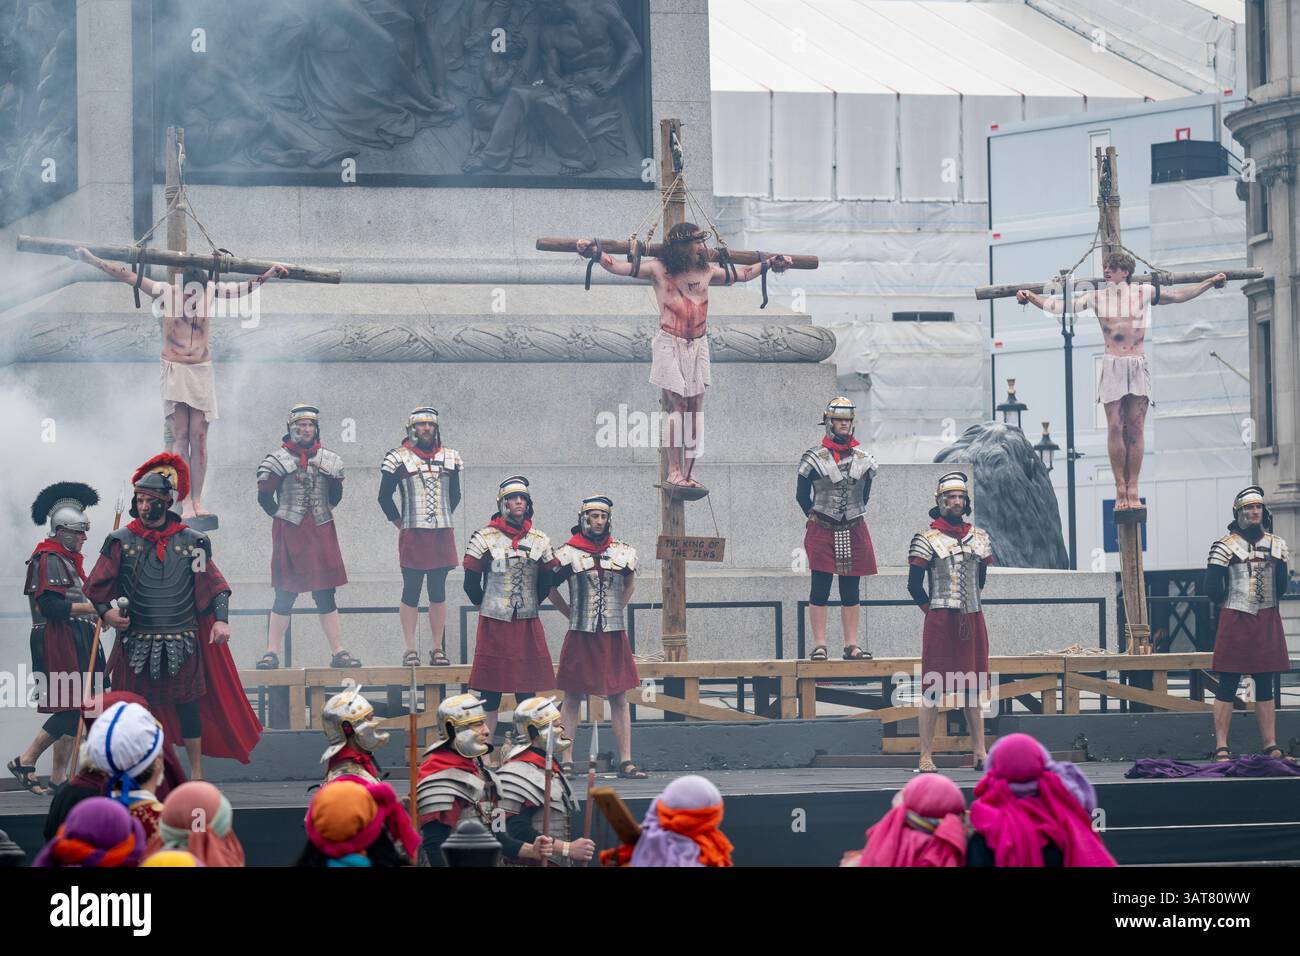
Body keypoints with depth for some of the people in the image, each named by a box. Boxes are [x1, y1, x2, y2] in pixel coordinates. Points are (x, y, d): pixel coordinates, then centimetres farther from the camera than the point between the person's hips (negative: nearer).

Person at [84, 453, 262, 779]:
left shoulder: (190, 543, 2)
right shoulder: (122, 542, 1)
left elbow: (214, 585, 2)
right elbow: (96, 586, 3)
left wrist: (221, 619, -12)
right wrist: (106, 612, -14)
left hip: (182, 642, 0)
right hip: (136, 642, 0)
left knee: (188, 703, 5)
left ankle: (196, 773, 14)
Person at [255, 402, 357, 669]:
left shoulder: (329, 461, 9)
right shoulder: (278, 460, -2)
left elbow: (335, 496, 20)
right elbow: (264, 497, 1)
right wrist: (283, 517, 4)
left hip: (321, 533, 3)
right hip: (289, 535, -3)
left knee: (326, 596, 3)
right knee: (284, 596, -2)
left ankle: (338, 652, 3)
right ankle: (272, 652, 3)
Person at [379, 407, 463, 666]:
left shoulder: (449, 457, 10)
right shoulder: (398, 459, -1)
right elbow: (385, 496, 3)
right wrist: (402, 525, 5)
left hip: (442, 536, 3)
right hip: (412, 536, -3)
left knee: (438, 591, 5)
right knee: (411, 592, -2)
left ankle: (437, 649, 9)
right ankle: (410, 650, 0)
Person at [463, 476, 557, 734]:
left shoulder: (540, 541, 8)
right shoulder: (484, 538, -3)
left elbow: (546, 583, 16)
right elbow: (471, 584, 0)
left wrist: (529, 607, 13)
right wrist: (486, 606, 8)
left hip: (528, 625, 3)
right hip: (494, 625, -3)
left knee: (527, 690, 5)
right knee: (490, 693, -2)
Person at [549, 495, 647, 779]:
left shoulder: (623, 552, 7)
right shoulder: (569, 553, -2)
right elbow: (549, 586, 9)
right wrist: (571, 614, 5)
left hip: (614, 636, 3)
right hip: (580, 636, -3)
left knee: (619, 697, 2)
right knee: (572, 697, 0)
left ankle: (626, 761, 4)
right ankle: (565, 761, 2)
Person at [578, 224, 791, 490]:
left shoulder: (707, 271, 11)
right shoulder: (659, 271, -3)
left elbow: (741, 274, 27)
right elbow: (619, 268, -11)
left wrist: (768, 264, 30)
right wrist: (596, 254, -26)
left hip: (698, 346, 5)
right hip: (670, 345, -5)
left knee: (694, 408, 1)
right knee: (677, 405, -11)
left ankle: (687, 473, 3)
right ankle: (673, 472, -9)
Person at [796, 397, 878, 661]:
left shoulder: (864, 459, 9)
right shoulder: (814, 458, -2)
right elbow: (802, 495, 4)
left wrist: (853, 517, 12)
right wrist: (817, 518, 3)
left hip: (854, 533, 3)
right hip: (822, 532, -3)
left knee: (852, 591, 5)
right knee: (820, 589, -4)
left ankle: (851, 646, 7)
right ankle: (819, 646, -2)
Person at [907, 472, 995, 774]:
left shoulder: (979, 537, 12)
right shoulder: (927, 539, -4)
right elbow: (915, 585, -2)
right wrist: (935, 611, 1)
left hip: (973, 622, 5)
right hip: (940, 623, -5)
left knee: (973, 690, 8)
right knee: (933, 689, -5)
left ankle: (980, 754, 11)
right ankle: (926, 756, -5)